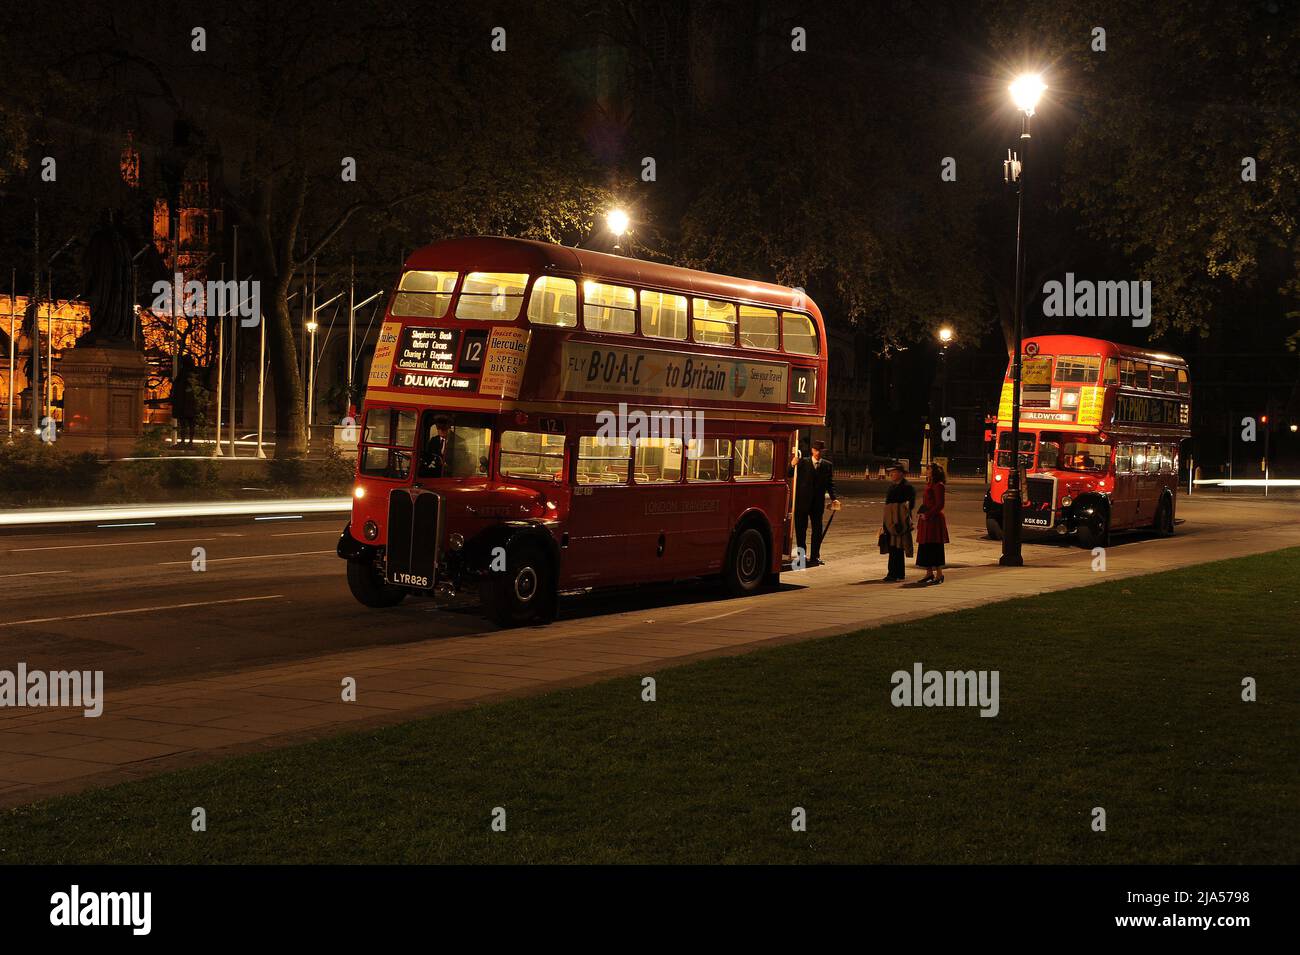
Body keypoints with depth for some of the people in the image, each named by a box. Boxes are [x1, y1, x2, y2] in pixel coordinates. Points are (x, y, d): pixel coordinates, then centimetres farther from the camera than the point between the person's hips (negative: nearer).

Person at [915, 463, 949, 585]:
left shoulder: (938, 485, -11)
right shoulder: (929, 485, 18)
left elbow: (939, 505, -16)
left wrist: (927, 515, -16)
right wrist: (920, 513, 8)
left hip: (934, 520, -10)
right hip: (926, 520, 10)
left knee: (935, 548, -7)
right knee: (925, 547, 11)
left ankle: (939, 575, -3)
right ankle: (929, 573, 18)